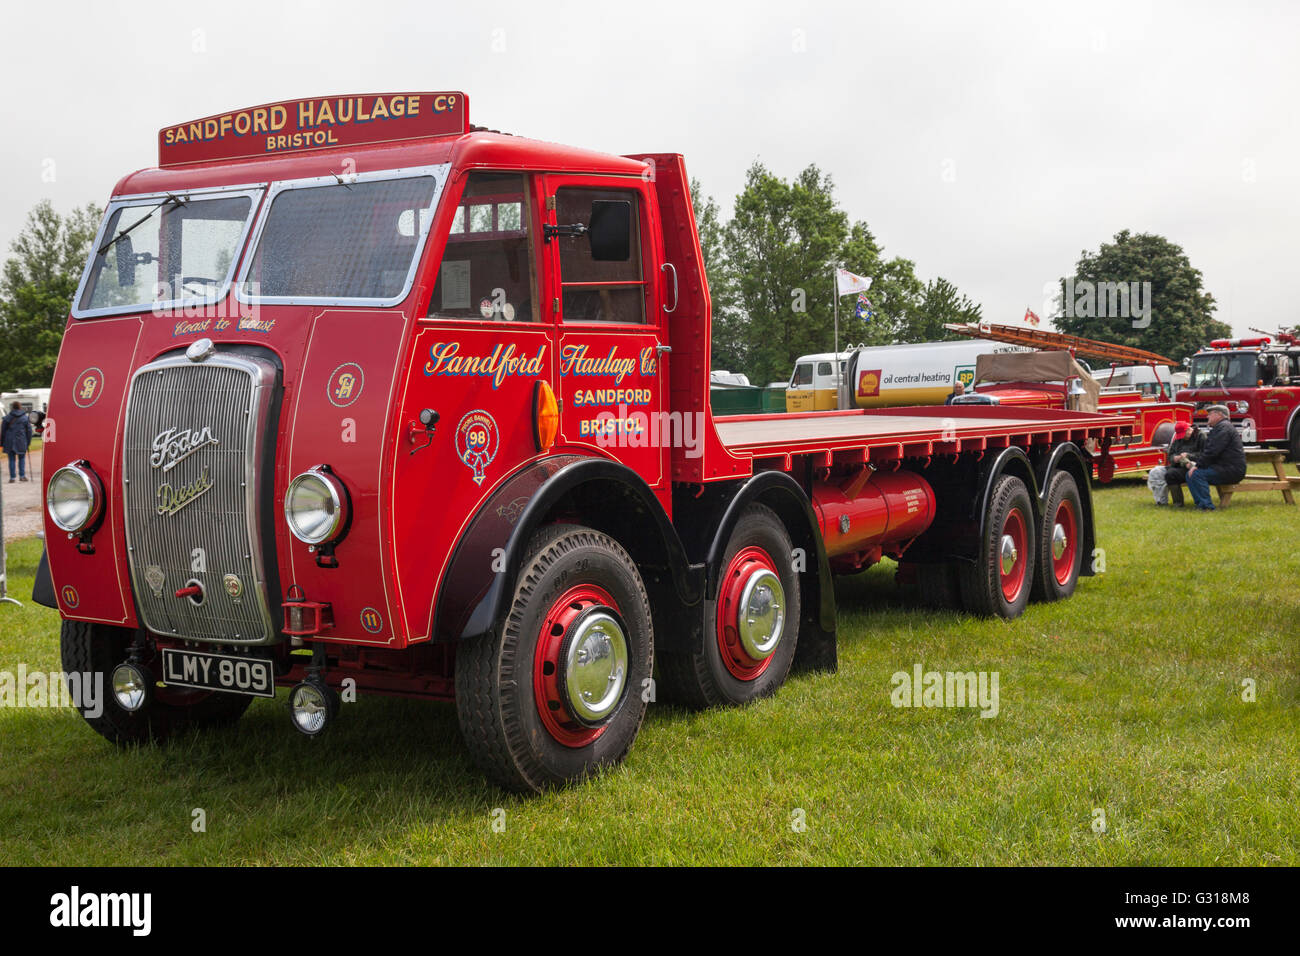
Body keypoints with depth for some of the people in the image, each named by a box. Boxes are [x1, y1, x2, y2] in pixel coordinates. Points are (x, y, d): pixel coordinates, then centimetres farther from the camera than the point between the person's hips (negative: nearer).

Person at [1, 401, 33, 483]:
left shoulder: (7, 418, 1)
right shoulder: (25, 418, 2)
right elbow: (29, 431, 3)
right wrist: (28, 442, 10)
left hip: (10, 442, 0)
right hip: (21, 442, 0)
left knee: (12, 459, 5)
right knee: (22, 458, 13)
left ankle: (12, 477, 3)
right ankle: (22, 475, 5)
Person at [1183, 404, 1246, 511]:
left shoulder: (1223, 427, -11)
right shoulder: (1219, 428, 24)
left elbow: (1212, 452, -20)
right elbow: (1205, 453, 24)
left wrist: (1197, 466, -17)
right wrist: (1190, 457, 12)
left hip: (1232, 471, -10)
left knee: (1197, 474, -25)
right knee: (1190, 474, 4)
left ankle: (1207, 506, -27)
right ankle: (1200, 504, -2)